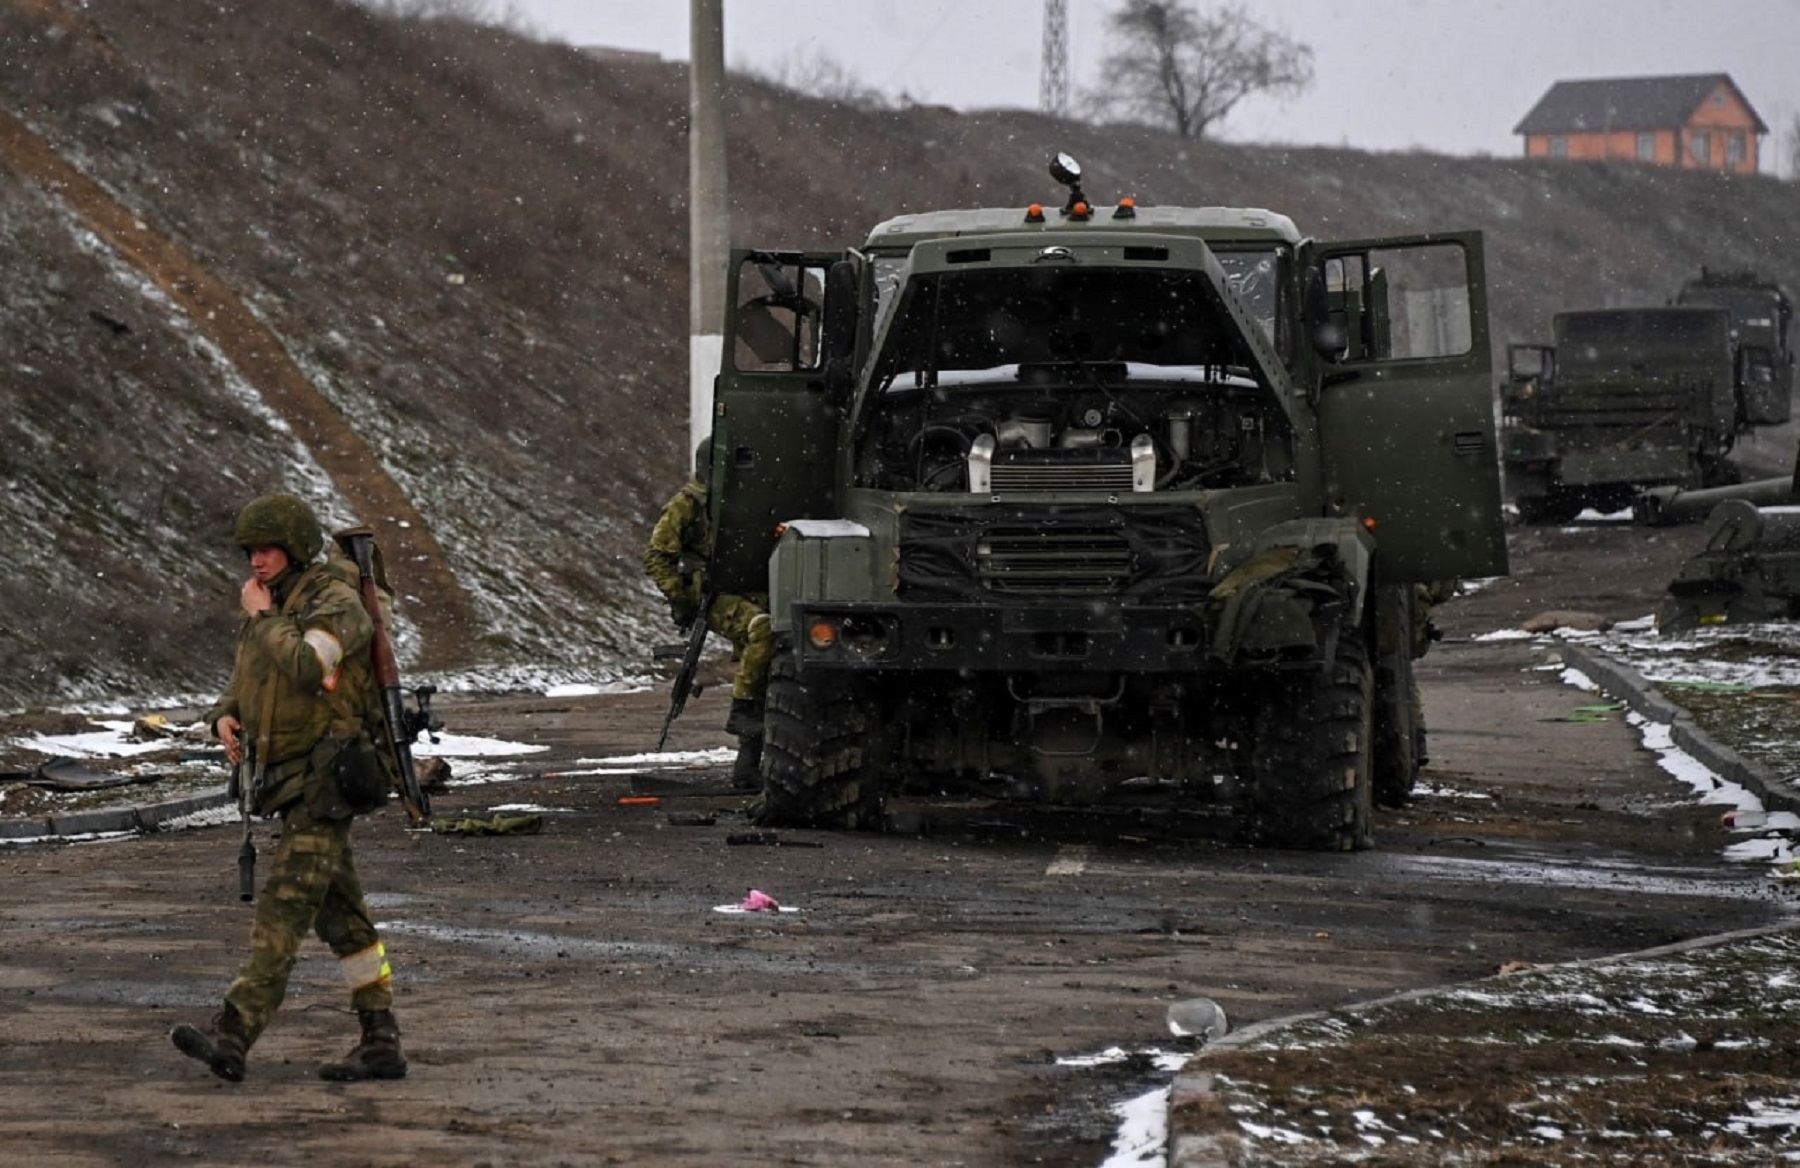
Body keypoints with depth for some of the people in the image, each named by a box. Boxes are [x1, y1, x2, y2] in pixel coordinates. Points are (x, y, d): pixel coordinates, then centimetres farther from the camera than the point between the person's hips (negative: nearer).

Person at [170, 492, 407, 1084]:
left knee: (283, 907, -16)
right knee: (340, 916, 9)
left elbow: (306, 669, -31)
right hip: (289, 781, 10)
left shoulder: (336, 601, -14)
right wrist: (225, 719, -2)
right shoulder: (276, 608, 15)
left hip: (326, 781, -10)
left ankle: (231, 1038, -24)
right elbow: (244, 688, 21)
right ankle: (381, 1044, 12)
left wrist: (261, 617, -16)